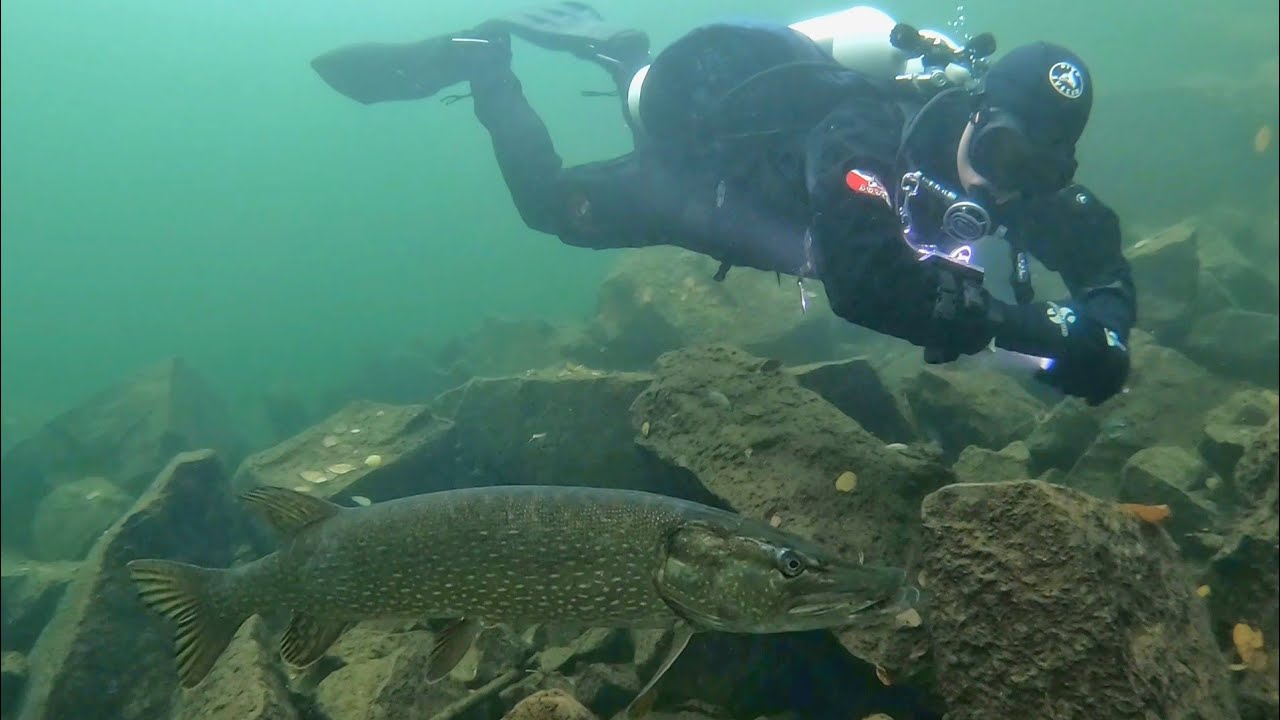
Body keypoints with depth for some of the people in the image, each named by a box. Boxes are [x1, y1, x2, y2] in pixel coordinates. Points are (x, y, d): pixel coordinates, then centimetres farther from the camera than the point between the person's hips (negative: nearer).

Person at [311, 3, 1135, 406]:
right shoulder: (865, 140, -44)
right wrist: (1037, 329, -57)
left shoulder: (1015, 165, -21)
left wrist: (1105, 328, -37)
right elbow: (867, 288, -57)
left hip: (761, 203, 7)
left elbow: (1098, 250, -15)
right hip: (699, 179, -7)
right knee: (552, 202, 11)